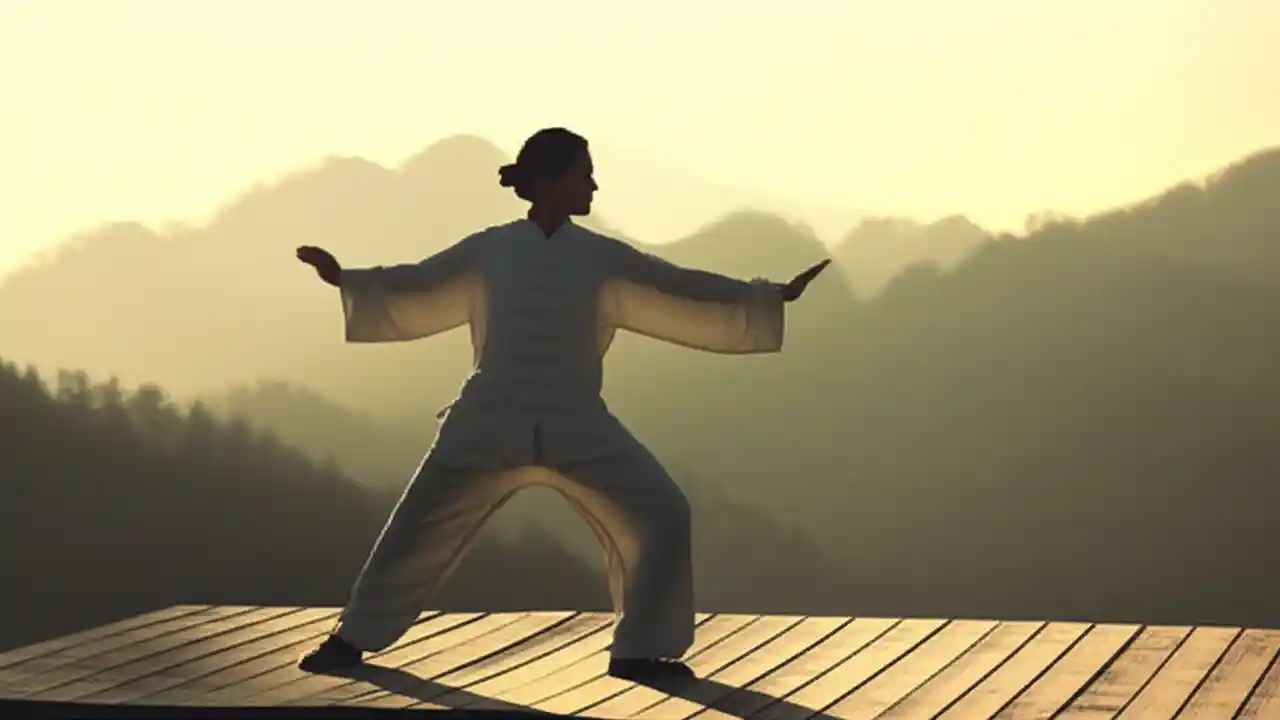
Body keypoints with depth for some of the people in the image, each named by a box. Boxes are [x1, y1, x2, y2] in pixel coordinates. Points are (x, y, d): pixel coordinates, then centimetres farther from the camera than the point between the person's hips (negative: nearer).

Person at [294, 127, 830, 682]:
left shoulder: (603, 257, 5)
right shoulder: (488, 250, 2)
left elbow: (684, 292, 5)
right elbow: (413, 290, 7)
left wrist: (776, 296, 0)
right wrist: (345, 280, -4)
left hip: (576, 428, 2)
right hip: (492, 423, -2)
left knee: (659, 516, -10)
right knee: (419, 526, -2)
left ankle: (639, 650, 3)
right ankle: (352, 639, 16)